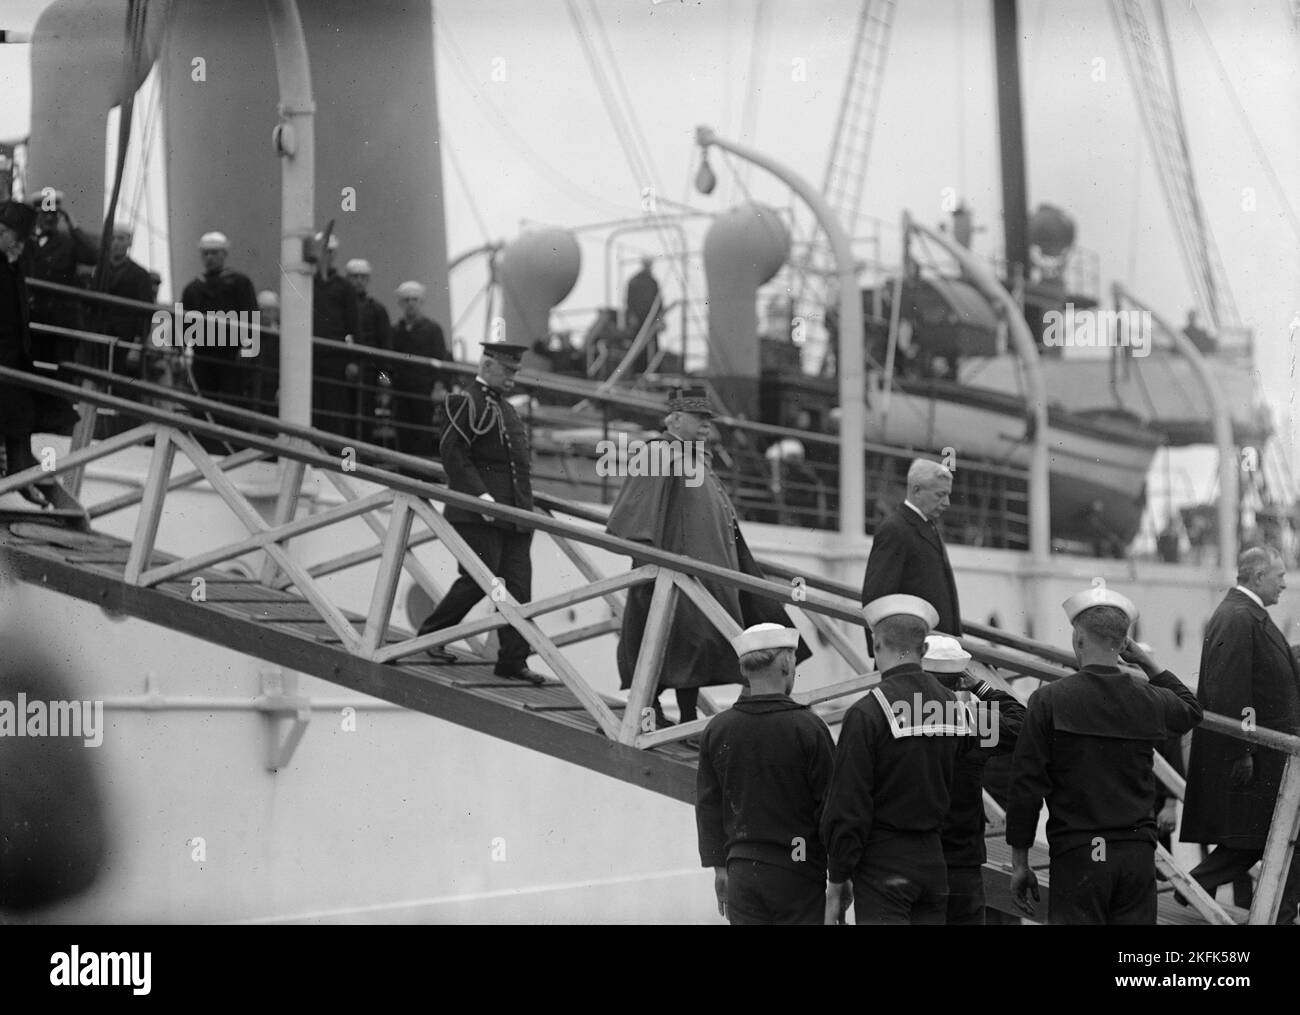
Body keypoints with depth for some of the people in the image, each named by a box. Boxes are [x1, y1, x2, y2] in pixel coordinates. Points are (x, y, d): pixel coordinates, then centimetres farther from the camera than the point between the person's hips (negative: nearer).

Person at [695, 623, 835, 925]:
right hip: (800, 873, -3)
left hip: (743, 873, 3)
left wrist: (719, 867, 15)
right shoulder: (808, 728, -9)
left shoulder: (716, 731, 3)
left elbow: (708, 807, 7)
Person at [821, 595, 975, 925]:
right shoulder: (951, 705, 5)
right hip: (933, 860, 6)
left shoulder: (867, 712, -13)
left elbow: (848, 807, -13)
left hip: (883, 863, -6)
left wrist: (838, 879, -7)